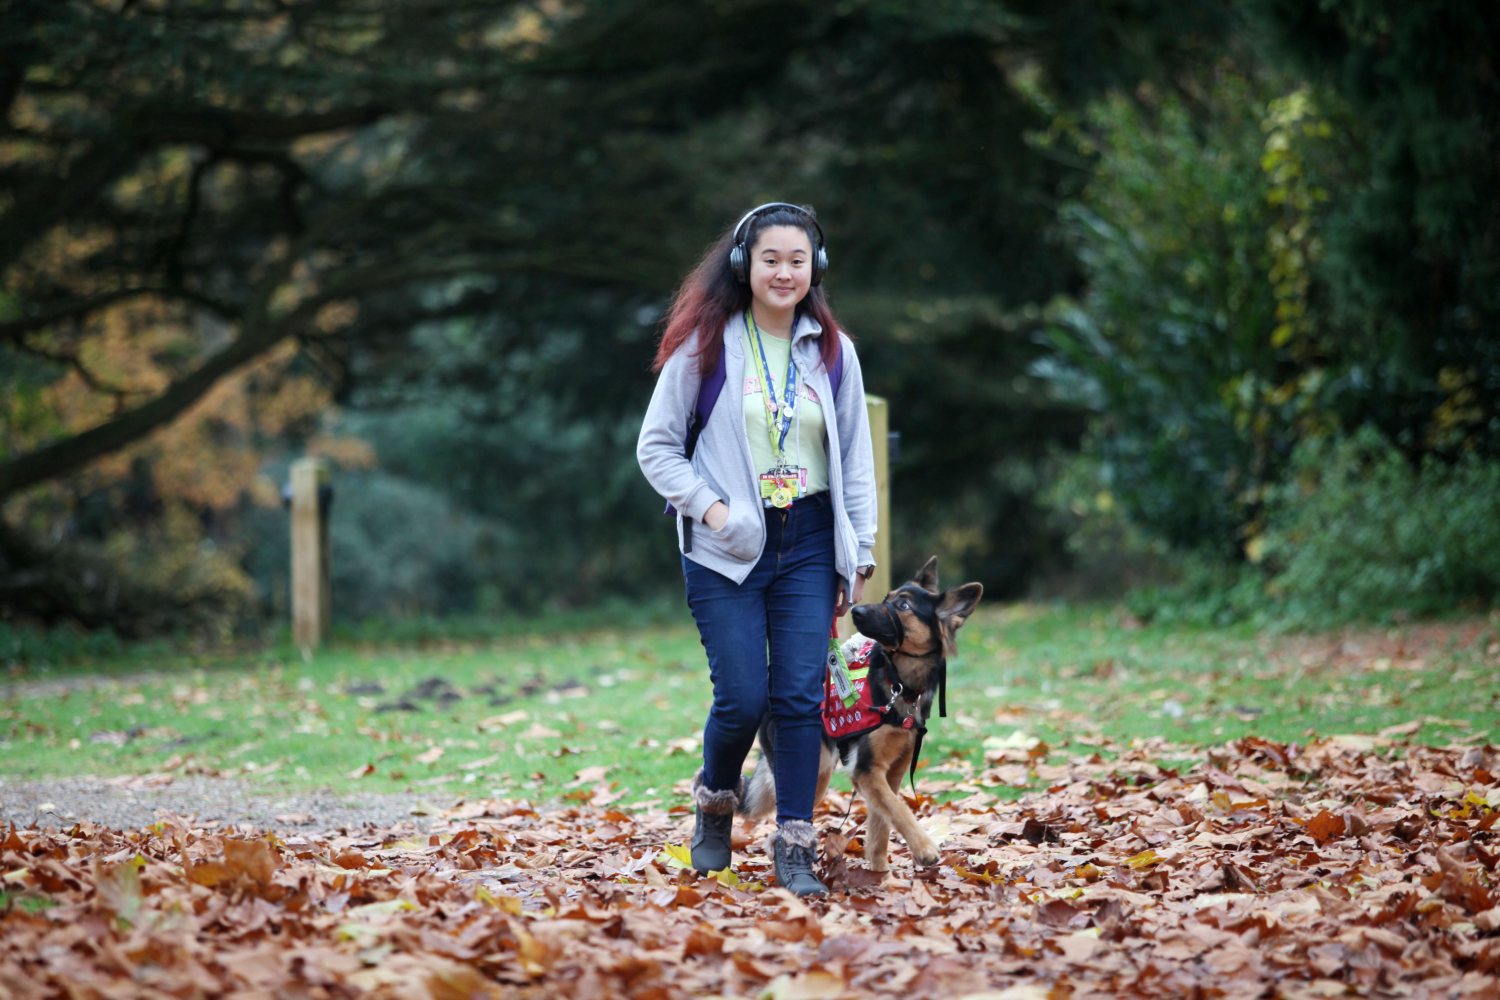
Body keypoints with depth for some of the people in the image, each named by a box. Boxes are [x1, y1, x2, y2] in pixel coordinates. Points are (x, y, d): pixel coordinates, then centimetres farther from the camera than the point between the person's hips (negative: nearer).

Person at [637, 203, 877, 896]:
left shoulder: (832, 350, 7)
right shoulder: (706, 344, -2)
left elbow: (856, 458, 11)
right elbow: (656, 446, 1)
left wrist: (859, 555, 7)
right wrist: (708, 505, -12)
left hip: (809, 542, 2)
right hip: (727, 551, -2)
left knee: (800, 696, -5)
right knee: (742, 699, -7)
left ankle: (794, 848, 2)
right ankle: (715, 800, 23)